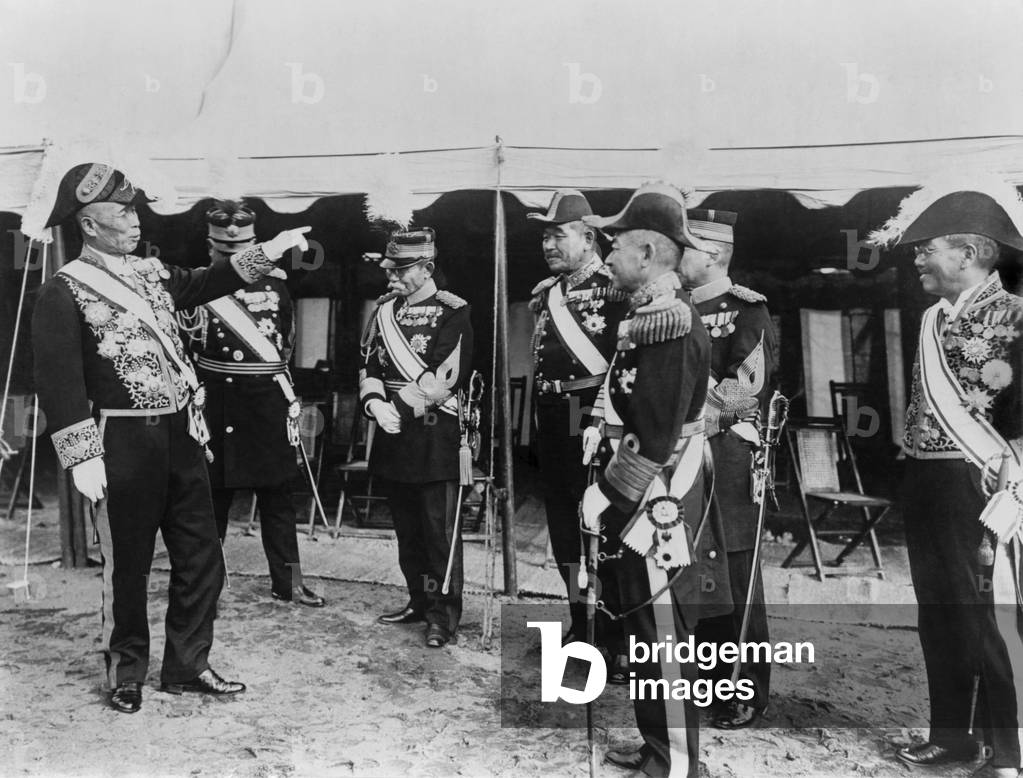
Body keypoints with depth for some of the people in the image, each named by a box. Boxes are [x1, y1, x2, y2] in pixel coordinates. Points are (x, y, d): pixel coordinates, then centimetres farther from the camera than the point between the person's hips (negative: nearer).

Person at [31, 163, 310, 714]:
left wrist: (267, 252, 13)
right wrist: (82, 458, -16)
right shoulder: (63, 293, -10)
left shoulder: (151, 271, 11)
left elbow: (204, 284, 22)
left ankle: (187, 667, 28)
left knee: (201, 559, 11)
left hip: (181, 433, 7)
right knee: (127, 565, 9)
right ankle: (126, 674, 30)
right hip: (124, 443, -6)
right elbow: (59, 382, -13)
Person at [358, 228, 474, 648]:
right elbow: (368, 366, 11)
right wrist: (376, 403, -8)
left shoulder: (452, 312, -8)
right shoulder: (384, 310, 12)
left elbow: (445, 379, -15)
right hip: (393, 437, 6)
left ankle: (445, 613, 13)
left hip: (434, 436, -6)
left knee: (440, 530, 1)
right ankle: (419, 600, 30)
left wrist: (400, 403, -11)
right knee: (406, 528, 16)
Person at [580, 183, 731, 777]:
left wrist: (606, 498, -16)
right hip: (648, 506, 10)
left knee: (665, 641, 4)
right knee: (646, 633, 20)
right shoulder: (656, 312, 11)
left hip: (657, 510, -10)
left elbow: (655, 440, -23)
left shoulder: (667, 322, -20)